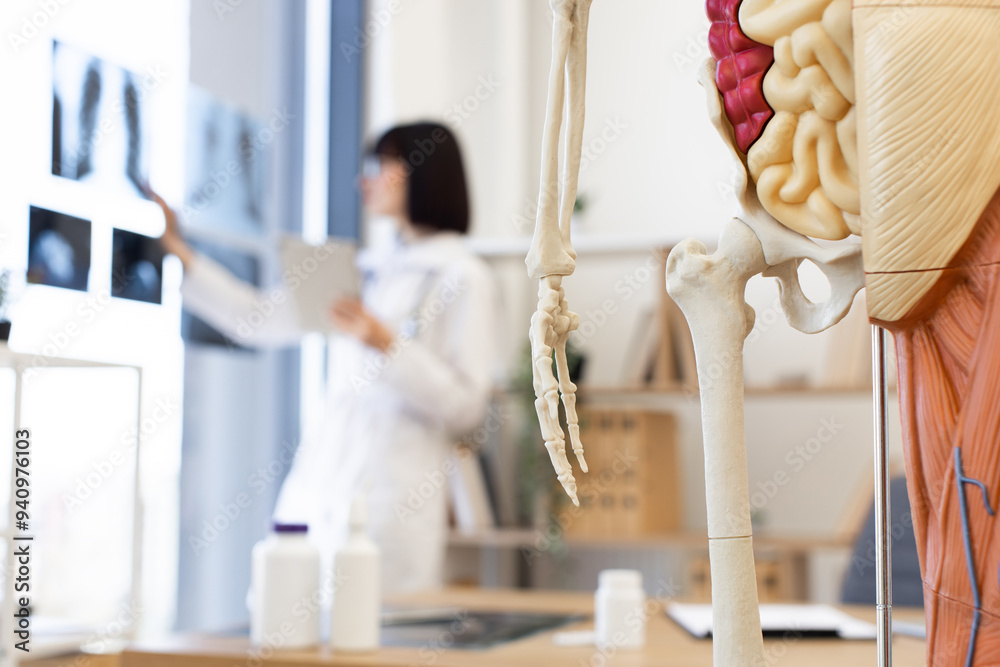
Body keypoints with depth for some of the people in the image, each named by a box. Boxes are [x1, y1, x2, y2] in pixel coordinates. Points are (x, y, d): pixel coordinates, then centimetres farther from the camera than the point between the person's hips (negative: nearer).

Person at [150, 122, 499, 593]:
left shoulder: (463, 277, -1)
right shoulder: (365, 269, 18)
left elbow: (465, 407, -7)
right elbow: (260, 320, 17)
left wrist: (386, 345, -16)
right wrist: (178, 251, 17)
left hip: (392, 498, -6)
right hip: (318, 486, 6)